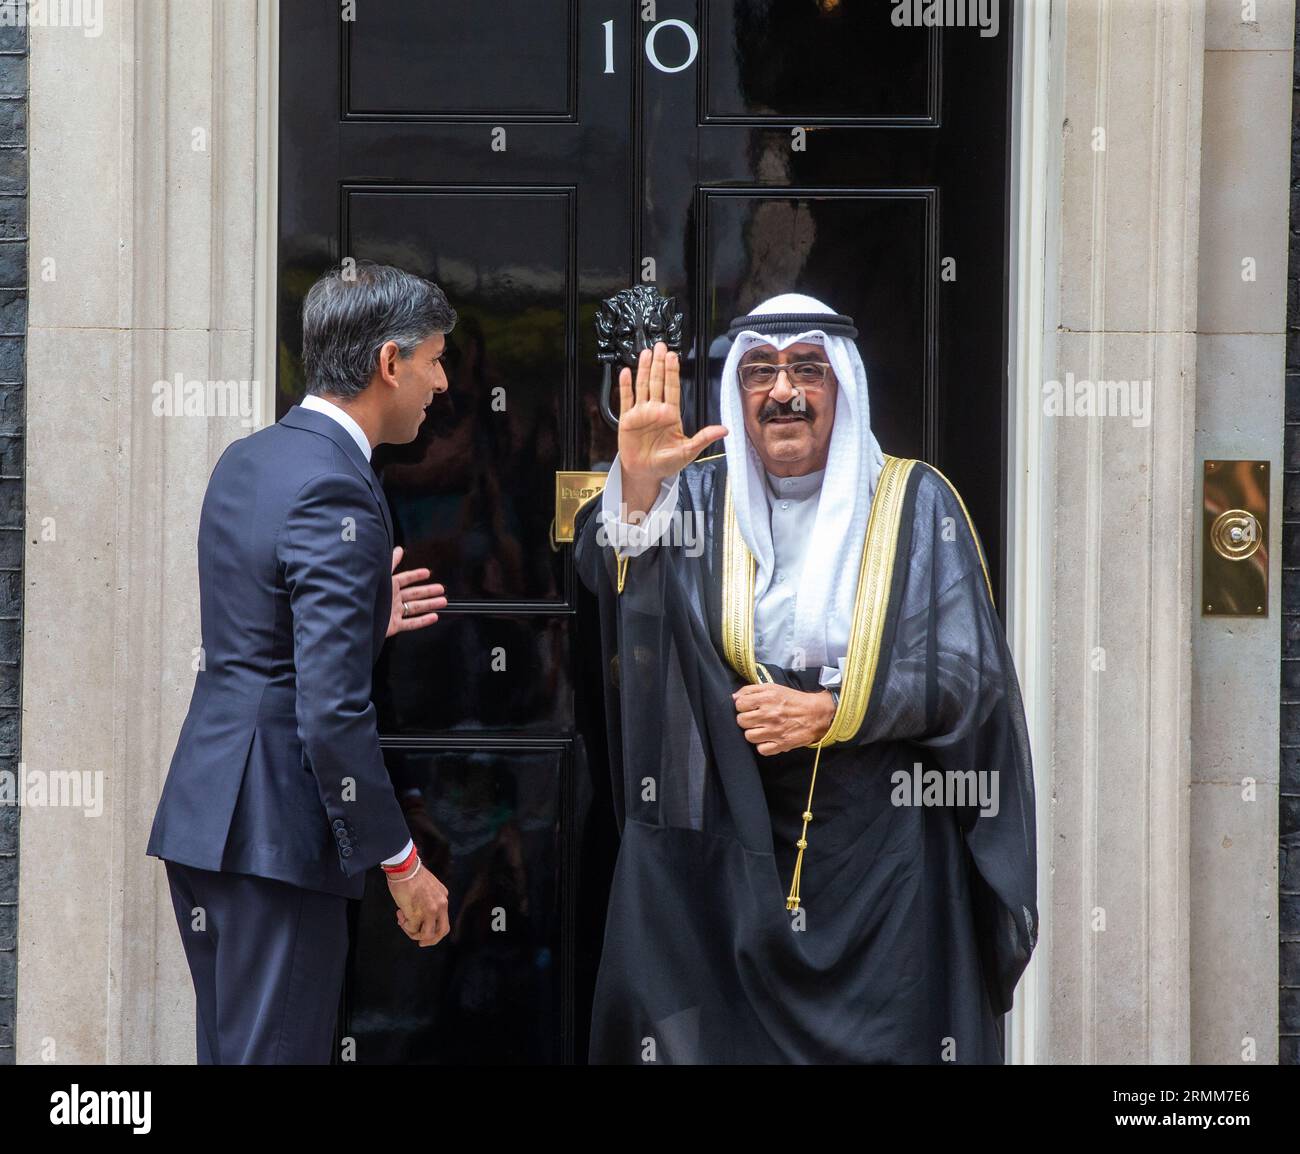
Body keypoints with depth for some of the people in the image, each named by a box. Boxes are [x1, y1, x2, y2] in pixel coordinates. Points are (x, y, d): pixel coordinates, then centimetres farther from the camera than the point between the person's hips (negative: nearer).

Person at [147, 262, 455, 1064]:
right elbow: (333, 712, -22)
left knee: (226, 1049, 17)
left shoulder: (245, 461, 11)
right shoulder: (337, 493, -18)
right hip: (273, 831, -9)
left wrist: (367, 620, 20)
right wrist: (401, 861, -15)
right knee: (277, 1050, -1)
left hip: (202, 813, 9)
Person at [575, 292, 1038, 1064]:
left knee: (885, 1041, 3)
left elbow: (970, 674, -7)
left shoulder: (915, 503, -1)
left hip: (884, 847, -1)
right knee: (719, 1039, 6)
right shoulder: (700, 496, 4)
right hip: (729, 848, 2)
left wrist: (831, 712, -17)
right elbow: (614, 585, -15)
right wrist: (637, 484, -33)